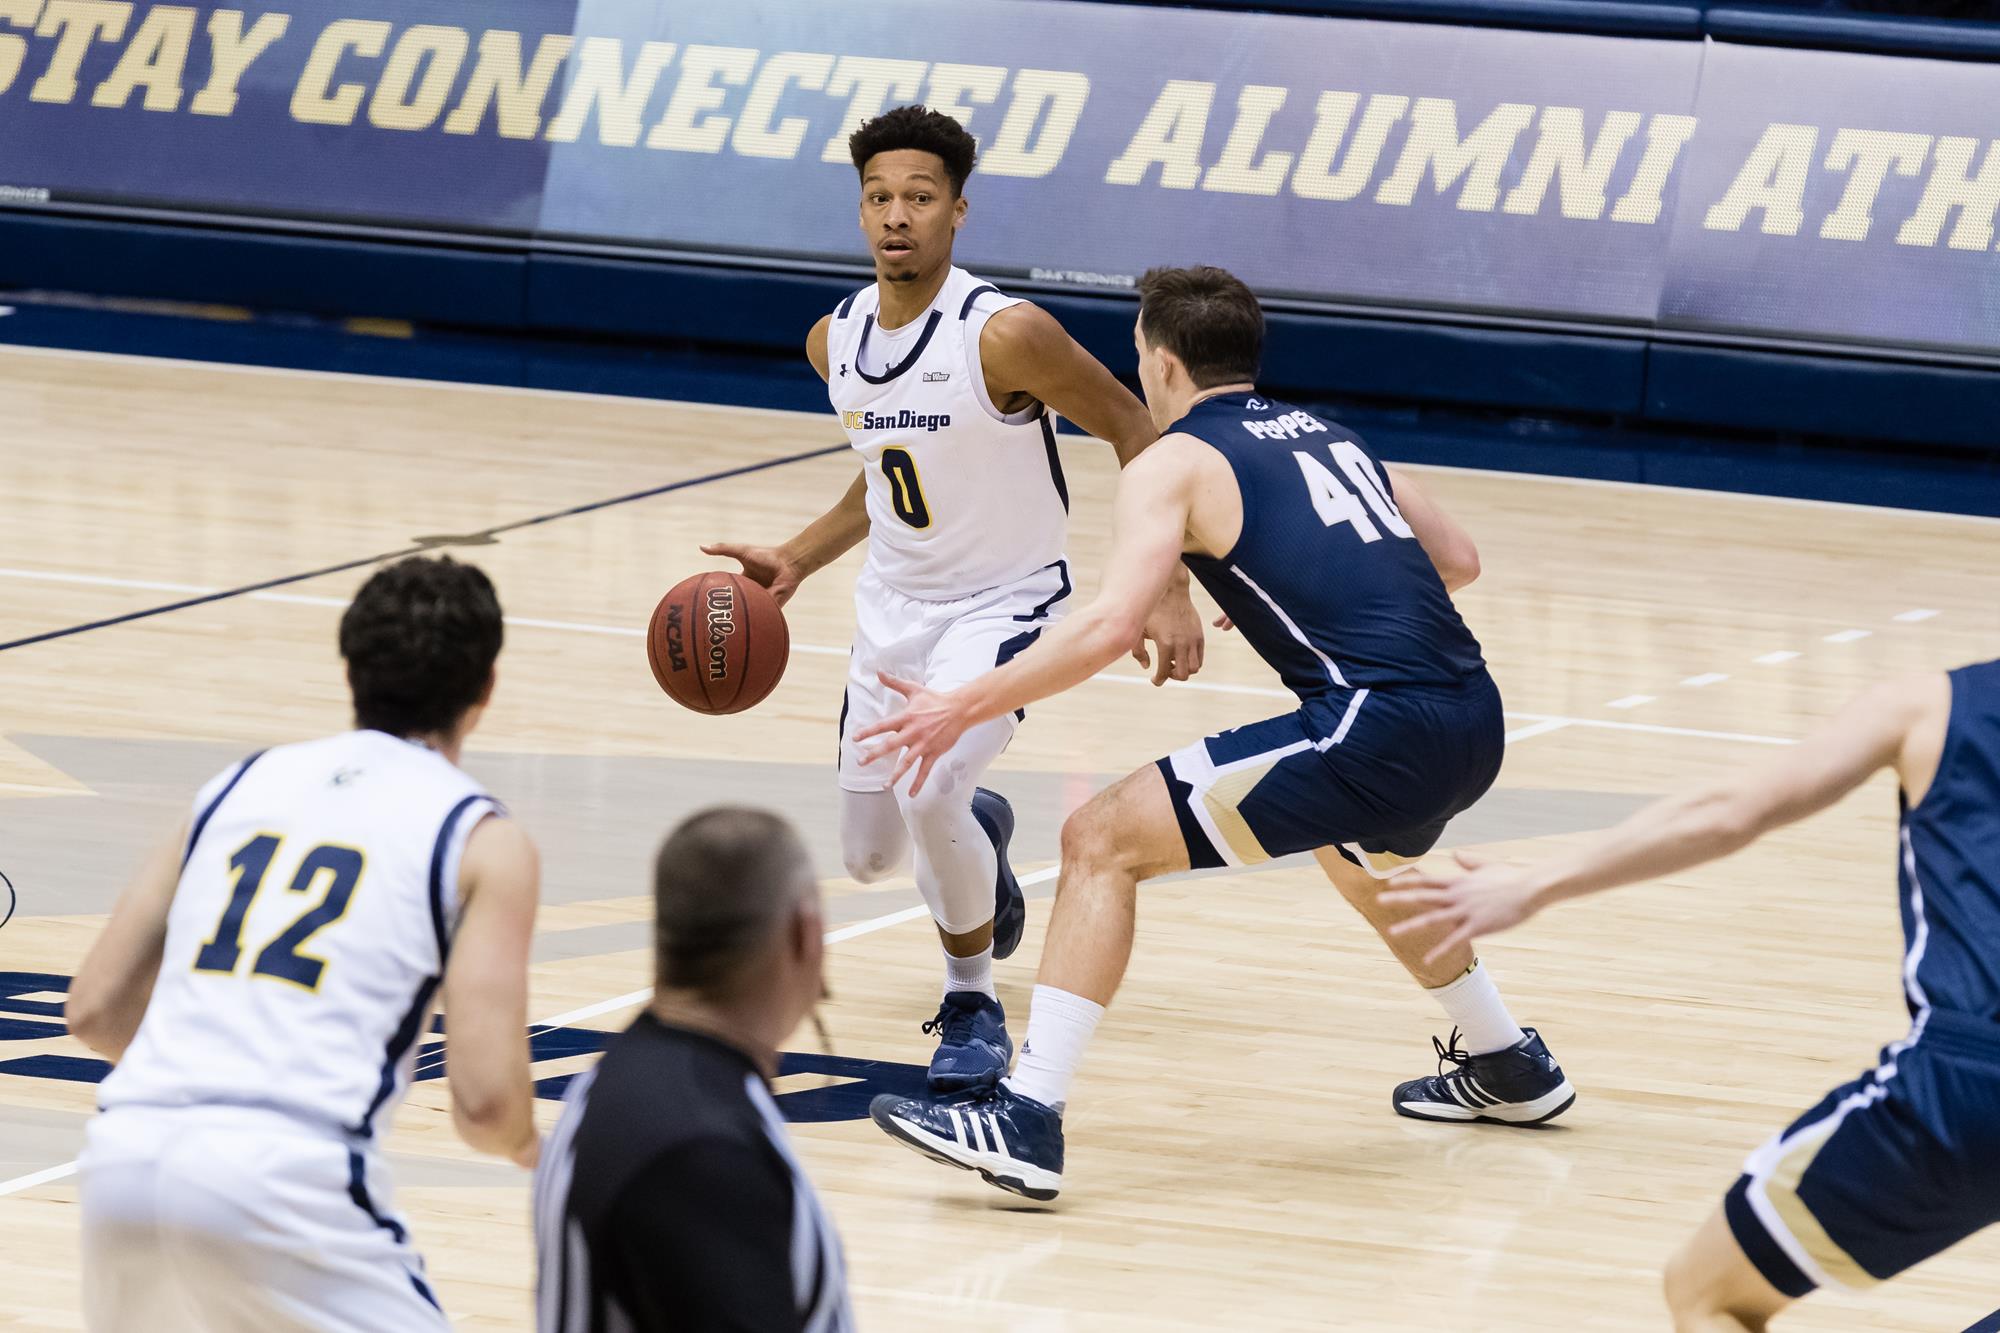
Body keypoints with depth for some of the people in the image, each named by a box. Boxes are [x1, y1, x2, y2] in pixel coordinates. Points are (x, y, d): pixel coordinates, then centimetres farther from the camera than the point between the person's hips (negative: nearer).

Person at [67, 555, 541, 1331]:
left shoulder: (239, 786, 22)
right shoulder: (482, 841, 7)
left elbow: (95, 1011, 21)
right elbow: (484, 1098, -2)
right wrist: (529, 1149, 21)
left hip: (126, 1150, 6)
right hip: (288, 1176, -6)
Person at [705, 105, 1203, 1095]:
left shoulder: (1004, 336, -24)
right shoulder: (837, 342, -3)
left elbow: (1136, 432, -16)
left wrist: (1168, 592, -22)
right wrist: (798, 561, 5)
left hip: (1004, 602, -7)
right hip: (894, 605, 7)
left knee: (926, 789, -31)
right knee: (870, 857, 15)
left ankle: (972, 1005, -8)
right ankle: (977, 830, 52)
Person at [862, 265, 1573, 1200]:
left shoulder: (1177, 464, 2)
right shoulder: (1328, 438, 24)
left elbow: (1107, 628, -11)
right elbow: (1457, 559, 30)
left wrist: (960, 709, -5)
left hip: (1379, 727, -8)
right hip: (1473, 723, 8)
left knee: (1104, 842, -3)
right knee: (1361, 860, 41)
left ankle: (1028, 1120, -13)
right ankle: (1507, 1069, 53)